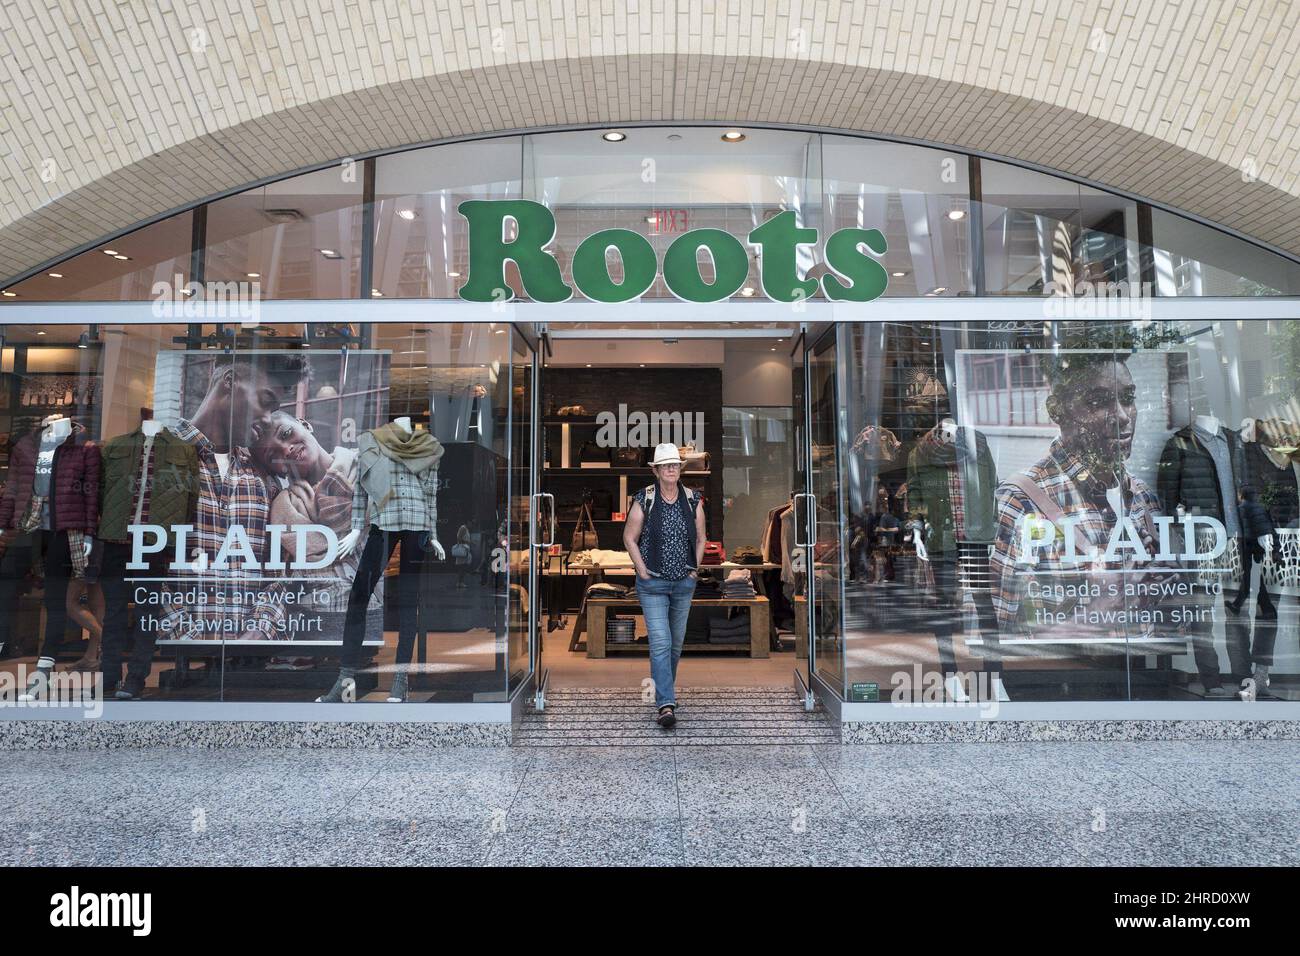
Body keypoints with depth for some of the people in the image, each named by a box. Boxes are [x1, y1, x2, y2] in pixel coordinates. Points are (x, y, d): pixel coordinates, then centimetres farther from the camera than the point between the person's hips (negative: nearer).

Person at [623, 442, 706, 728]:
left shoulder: (692, 499, 2)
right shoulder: (644, 500, -7)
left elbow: (701, 538, 13)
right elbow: (629, 538, 0)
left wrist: (695, 569, 7)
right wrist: (642, 571, -6)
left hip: (684, 583, 4)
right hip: (653, 584, -4)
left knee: (676, 642, 15)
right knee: (660, 643, -11)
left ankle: (662, 690, 36)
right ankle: (666, 704, -9)